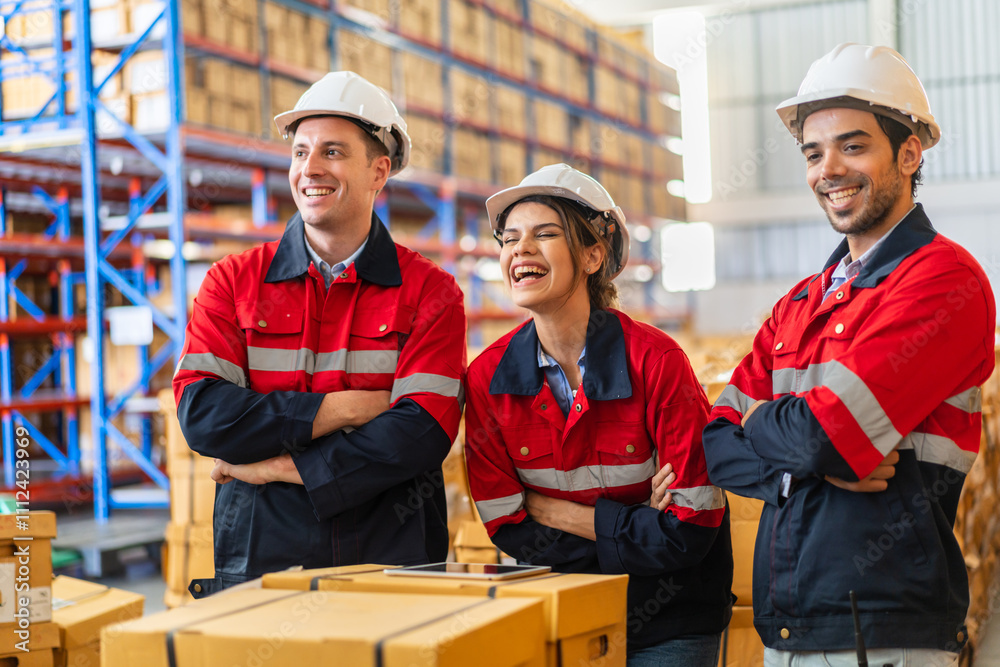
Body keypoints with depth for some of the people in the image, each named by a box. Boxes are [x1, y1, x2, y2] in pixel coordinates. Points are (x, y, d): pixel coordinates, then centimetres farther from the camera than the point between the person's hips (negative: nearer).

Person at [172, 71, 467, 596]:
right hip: (260, 560, 1)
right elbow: (201, 414, -4)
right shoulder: (233, 281, 9)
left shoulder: (430, 293, 5)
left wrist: (274, 466, -8)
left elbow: (421, 435, -7)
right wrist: (344, 408, -8)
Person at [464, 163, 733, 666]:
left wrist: (552, 511, -17)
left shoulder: (654, 361, -17)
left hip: (666, 617, -2)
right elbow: (508, 531, -6)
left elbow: (691, 530, -19)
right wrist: (629, 532, -14)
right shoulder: (487, 378, -9)